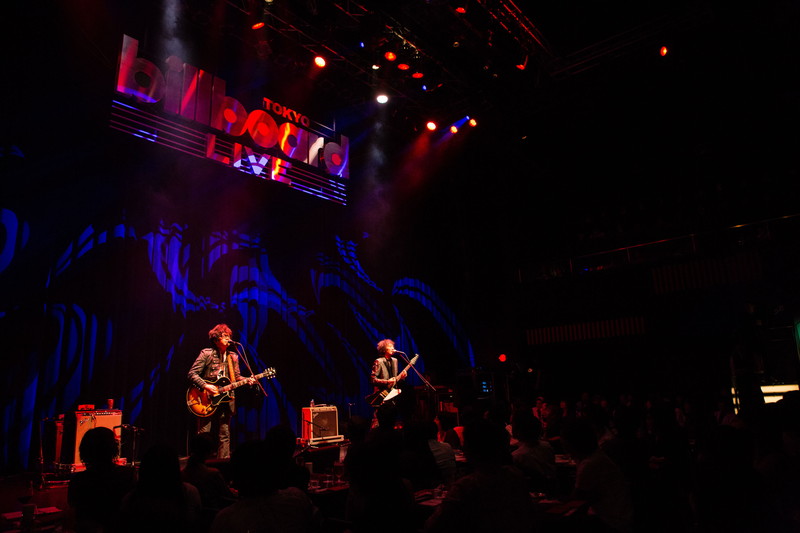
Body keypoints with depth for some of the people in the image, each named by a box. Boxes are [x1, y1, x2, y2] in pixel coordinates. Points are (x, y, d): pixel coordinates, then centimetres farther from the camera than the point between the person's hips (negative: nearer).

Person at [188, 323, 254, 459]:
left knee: (224, 436, 7)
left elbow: (236, 377, 14)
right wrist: (205, 386, -19)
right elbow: (192, 374, -7)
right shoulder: (206, 353, -5)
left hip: (225, 401, 5)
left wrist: (247, 380, -6)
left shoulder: (233, 356, 11)